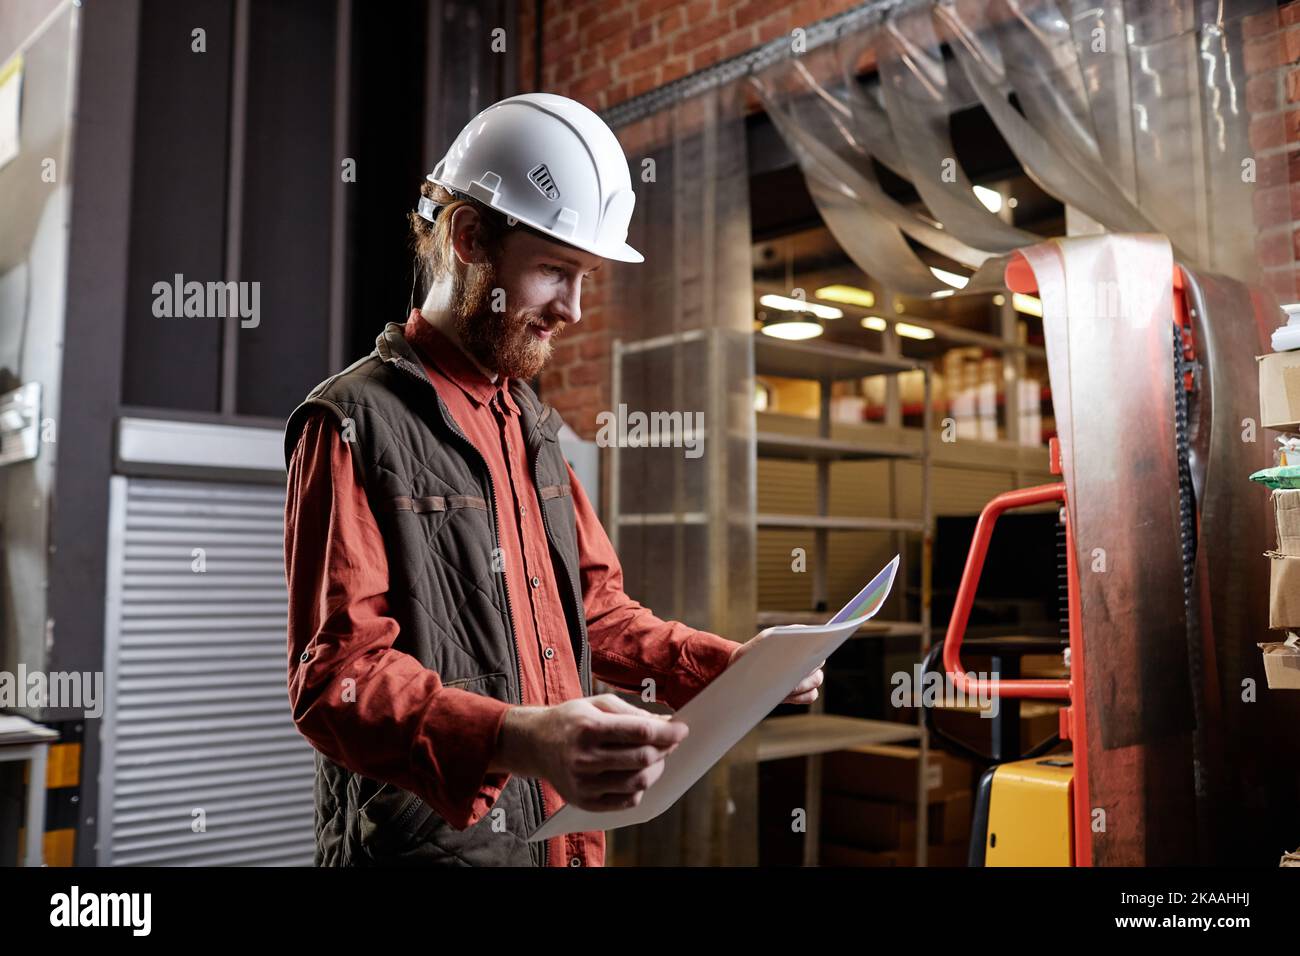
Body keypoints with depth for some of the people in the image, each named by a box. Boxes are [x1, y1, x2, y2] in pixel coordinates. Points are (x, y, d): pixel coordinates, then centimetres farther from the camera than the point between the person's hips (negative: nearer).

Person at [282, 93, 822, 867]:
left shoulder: (533, 424, 12)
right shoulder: (358, 423, -13)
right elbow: (337, 674, -20)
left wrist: (721, 664, 1)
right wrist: (515, 741, -36)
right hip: (430, 840, -7)